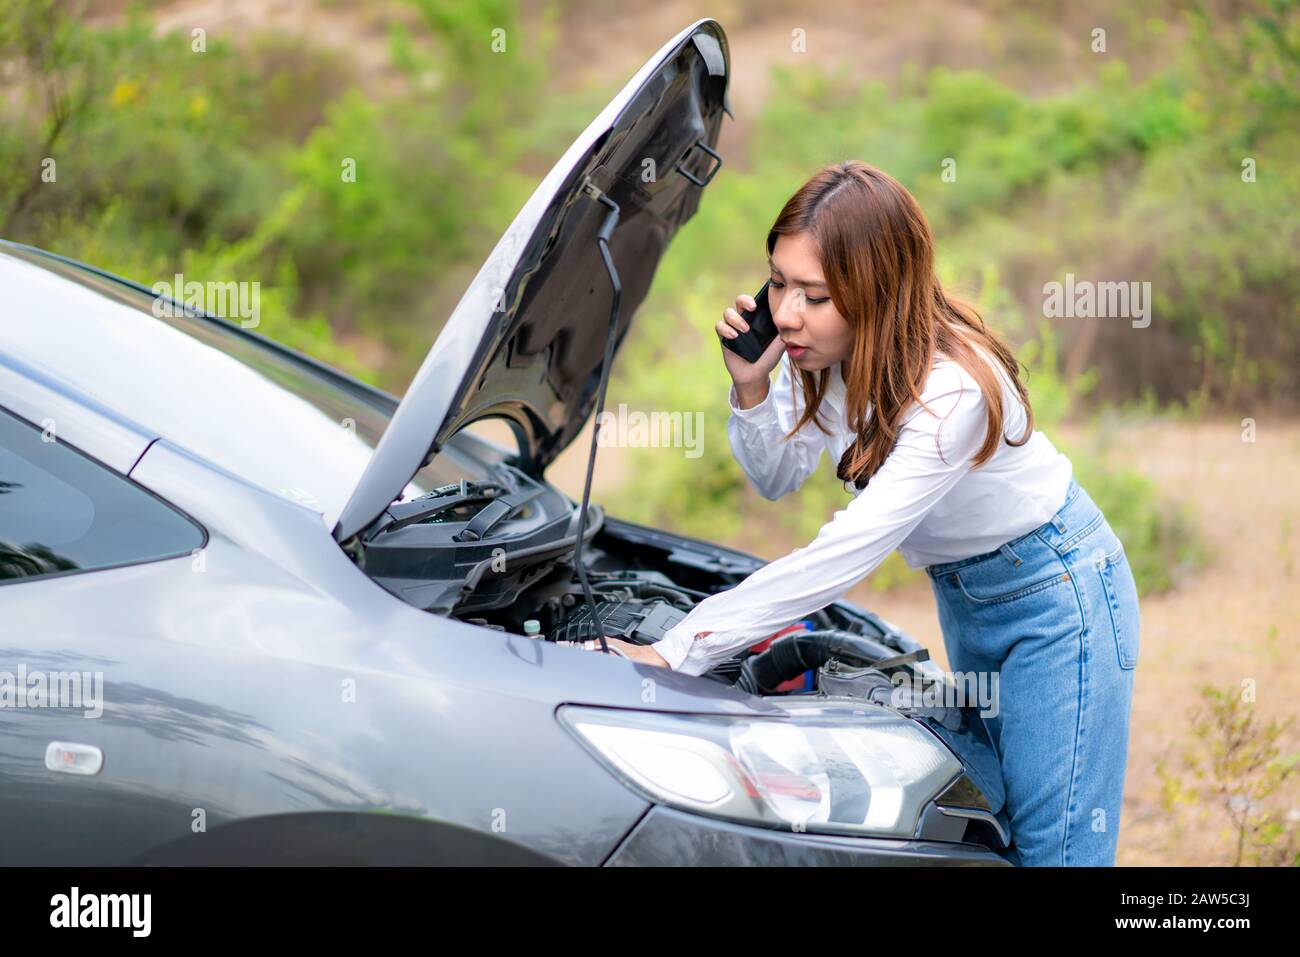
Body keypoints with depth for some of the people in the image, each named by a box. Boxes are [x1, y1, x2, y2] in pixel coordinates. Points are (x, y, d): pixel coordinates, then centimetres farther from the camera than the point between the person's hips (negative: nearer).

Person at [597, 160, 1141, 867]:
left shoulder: (951, 393, -35)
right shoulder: (827, 351, -12)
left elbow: (838, 561, -38)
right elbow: (778, 477, 3)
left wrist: (674, 652, -38)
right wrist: (750, 387, -19)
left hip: (1053, 592, -8)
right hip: (962, 592, 8)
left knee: (1049, 847, -7)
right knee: (992, 827, 16)